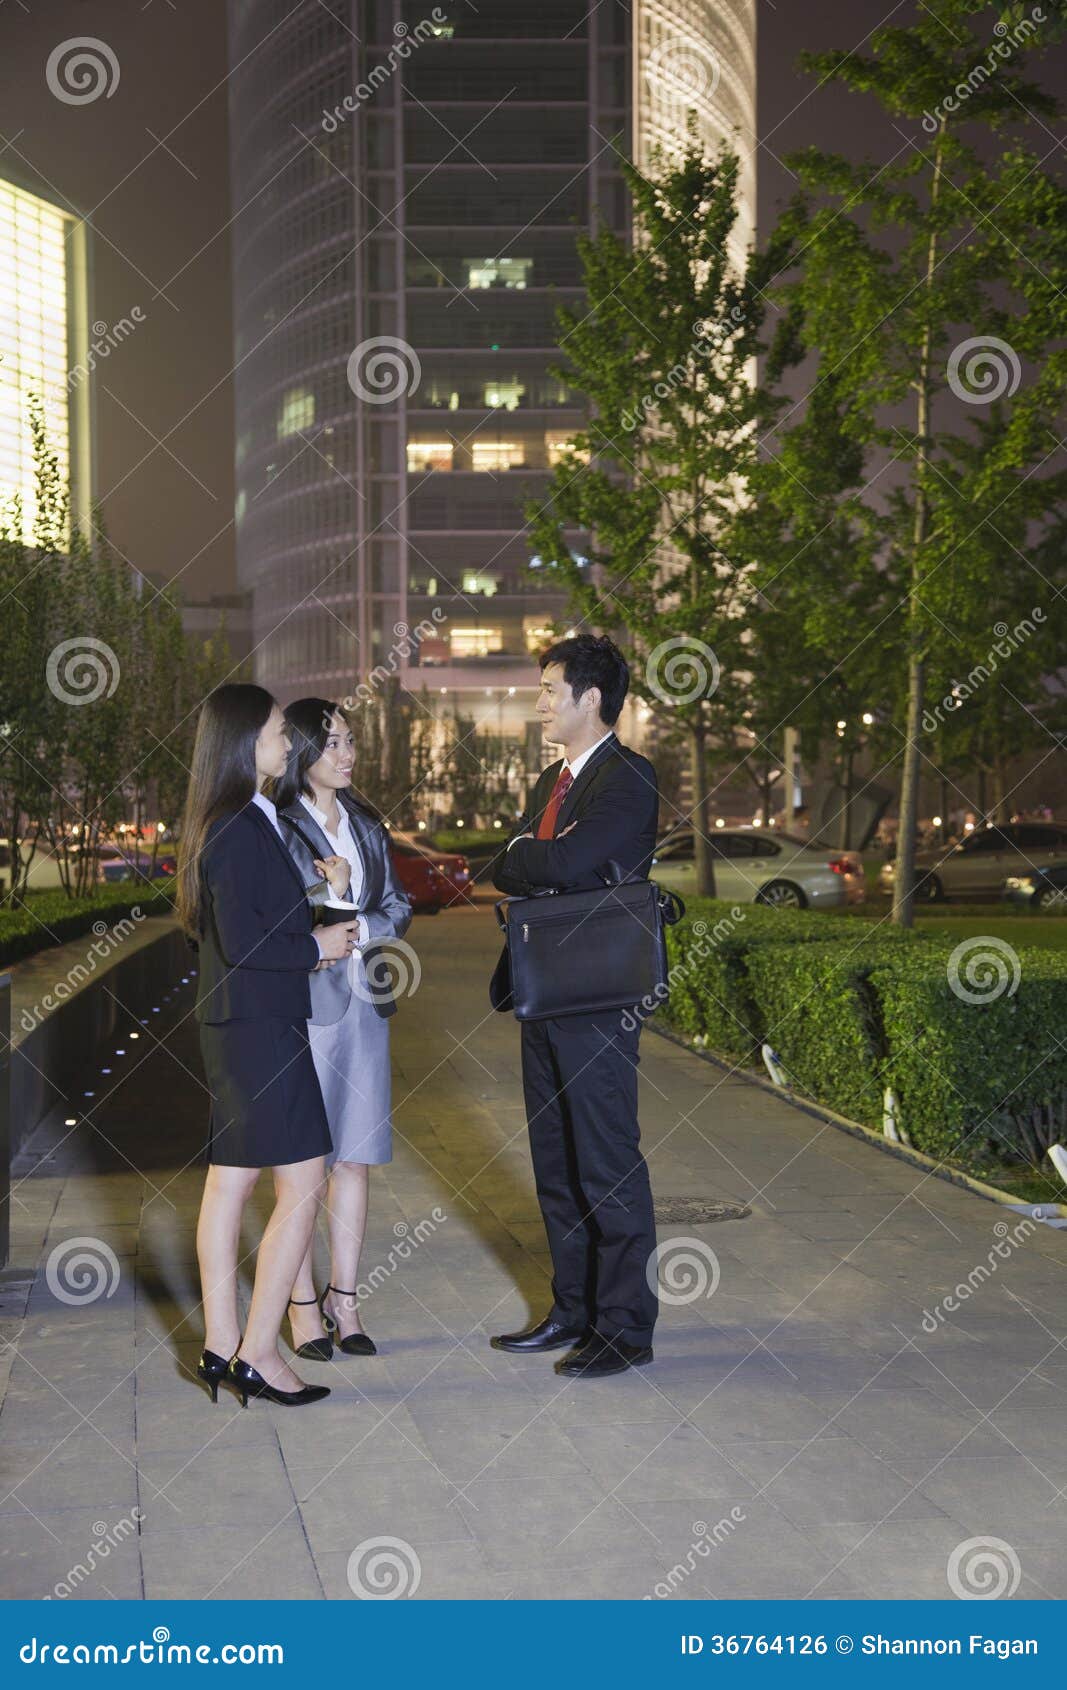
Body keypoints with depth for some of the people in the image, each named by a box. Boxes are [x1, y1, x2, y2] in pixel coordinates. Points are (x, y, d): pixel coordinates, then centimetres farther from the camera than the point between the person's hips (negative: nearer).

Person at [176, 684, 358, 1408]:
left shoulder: (234, 824, 13)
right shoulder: (242, 829, -18)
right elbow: (242, 942, -22)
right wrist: (317, 947, -9)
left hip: (235, 1025, 10)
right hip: (260, 1027, -10)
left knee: (230, 1181, 12)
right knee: (303, 1185, -5)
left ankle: (222, 1346, 20)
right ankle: (258, 1355, 0)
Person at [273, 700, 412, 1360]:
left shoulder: (365, 825, 13)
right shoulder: (276, 828, -6)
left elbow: (398, 907, 15)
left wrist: (359, 928, -4)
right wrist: (335, 898, -13)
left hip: (364, 1005, 6)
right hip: (303, 1005, -6)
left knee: (354, 1156, 8)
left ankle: (344, 1299, 17)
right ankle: (304, 1305, 12)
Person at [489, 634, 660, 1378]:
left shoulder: (628, 778, -12)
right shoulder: (551, 782, 17)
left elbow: (563, 861, -25)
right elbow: (506, 871, 14)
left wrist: (518, 856, -6)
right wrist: (527, 865, -7)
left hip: (598, 1004, -9)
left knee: (609, 1166, -2)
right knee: (556, 1164, 15)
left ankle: (626, 1326, 9)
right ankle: (574, 1309, 28)